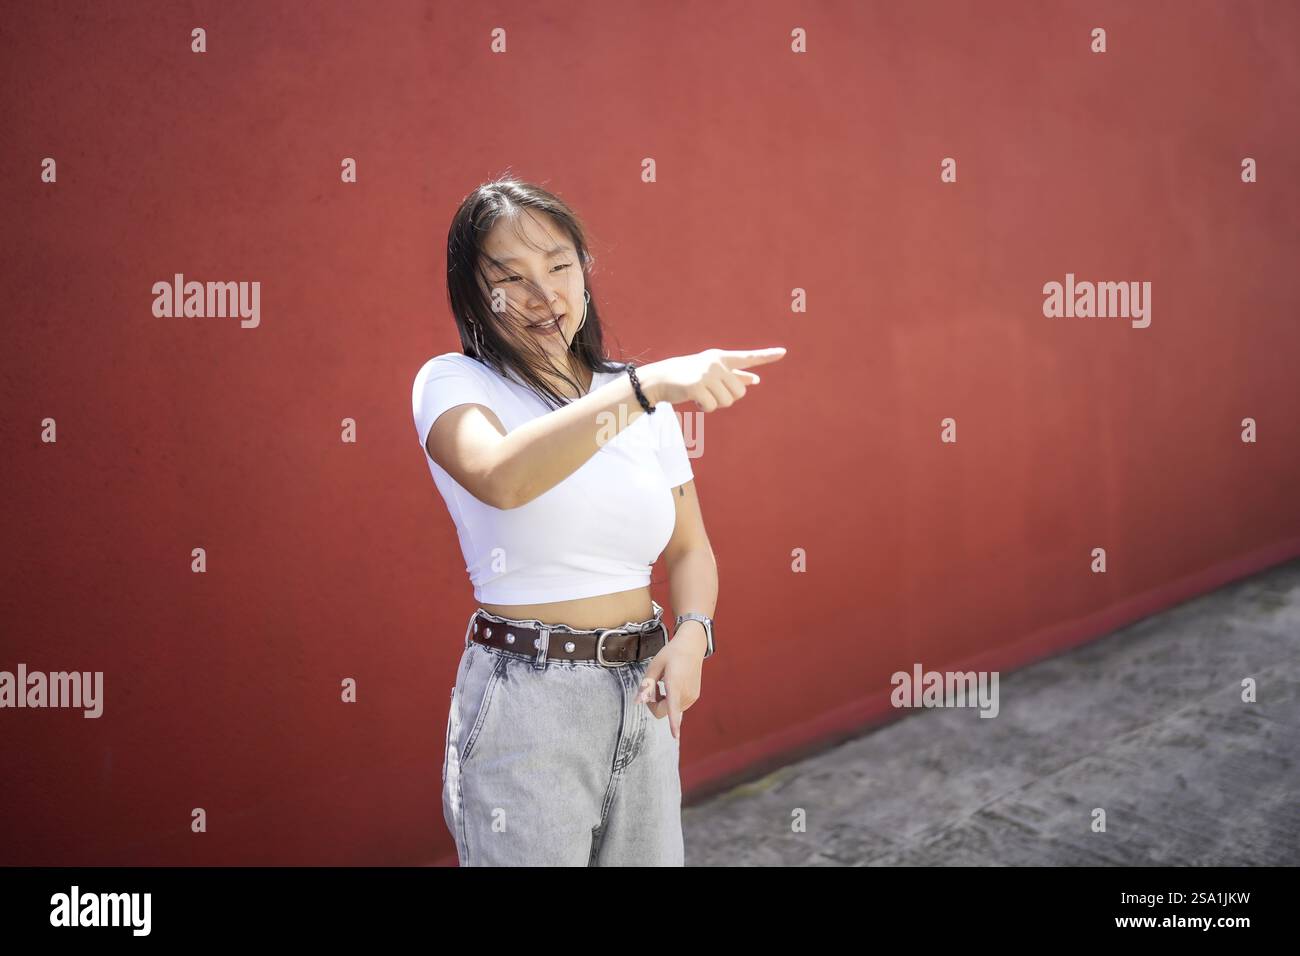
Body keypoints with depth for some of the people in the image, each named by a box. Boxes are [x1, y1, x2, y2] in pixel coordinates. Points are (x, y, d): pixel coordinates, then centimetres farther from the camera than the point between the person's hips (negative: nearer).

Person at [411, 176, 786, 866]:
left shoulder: (645, 400, 7)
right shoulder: (451, 383, -7)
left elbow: (690, 548, 12)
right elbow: (501, 478, -30)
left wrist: (691, 633, -8)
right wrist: (647, 386, -38)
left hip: (644, 700, 5)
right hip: (525, 704, -4)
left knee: (651, 858, 13)